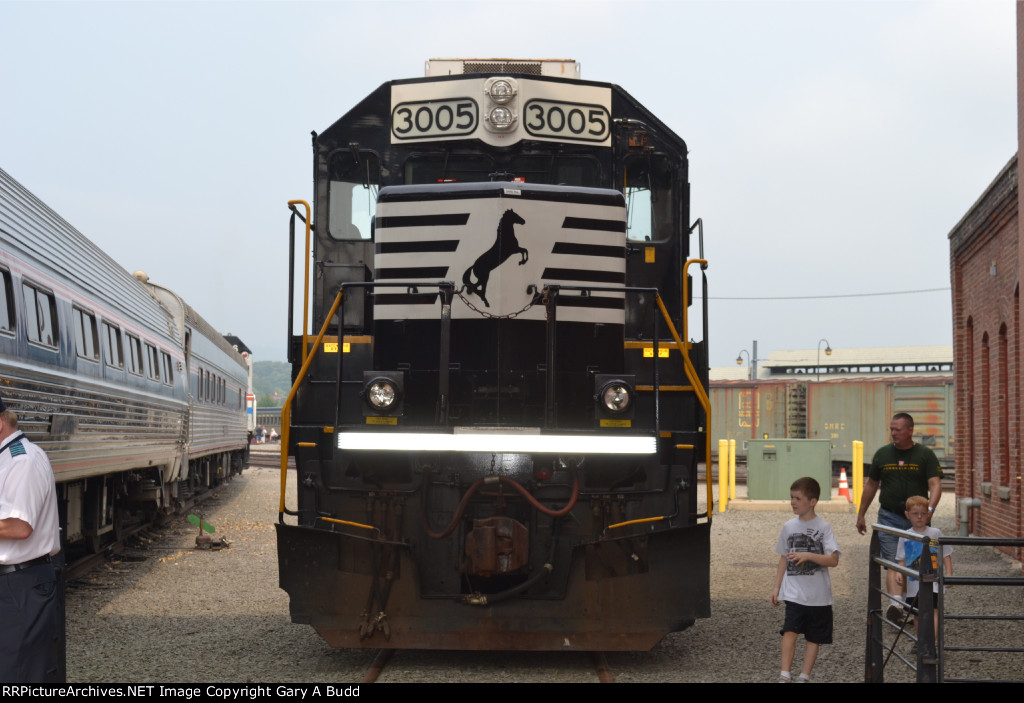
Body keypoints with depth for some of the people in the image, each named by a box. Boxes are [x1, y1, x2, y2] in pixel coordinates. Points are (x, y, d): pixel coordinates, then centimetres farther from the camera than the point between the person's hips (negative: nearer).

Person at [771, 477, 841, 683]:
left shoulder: (823, 527, -6)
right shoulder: (789, 527, 6)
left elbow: (833, 560, -13)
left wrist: (808, 555, -25)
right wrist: (776, 587, 12)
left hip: (818, 595, -1)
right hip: (794, 593, 2)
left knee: (814, 637, 7)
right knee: (790, 632, -14)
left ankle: (804, 677, 16)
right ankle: (785, 676, -13)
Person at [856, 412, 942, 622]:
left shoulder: (925, 455, 0)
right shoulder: (882, 454, 8)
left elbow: (935, 484, -10)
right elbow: (871, 484, 16)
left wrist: (930, 508, -28)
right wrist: (861, 515, 17)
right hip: (889, 517, 1)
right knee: (893, 562, -13)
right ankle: (896, 603, -26)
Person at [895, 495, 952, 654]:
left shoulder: (935, 533, -1)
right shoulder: (905, 537, 5)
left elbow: (946, 555, 2)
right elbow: (902, 560, 8)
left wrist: (949, 574, -8)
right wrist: (899, 573, -9)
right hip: (914, 582, 3)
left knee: (933, 611, -17)